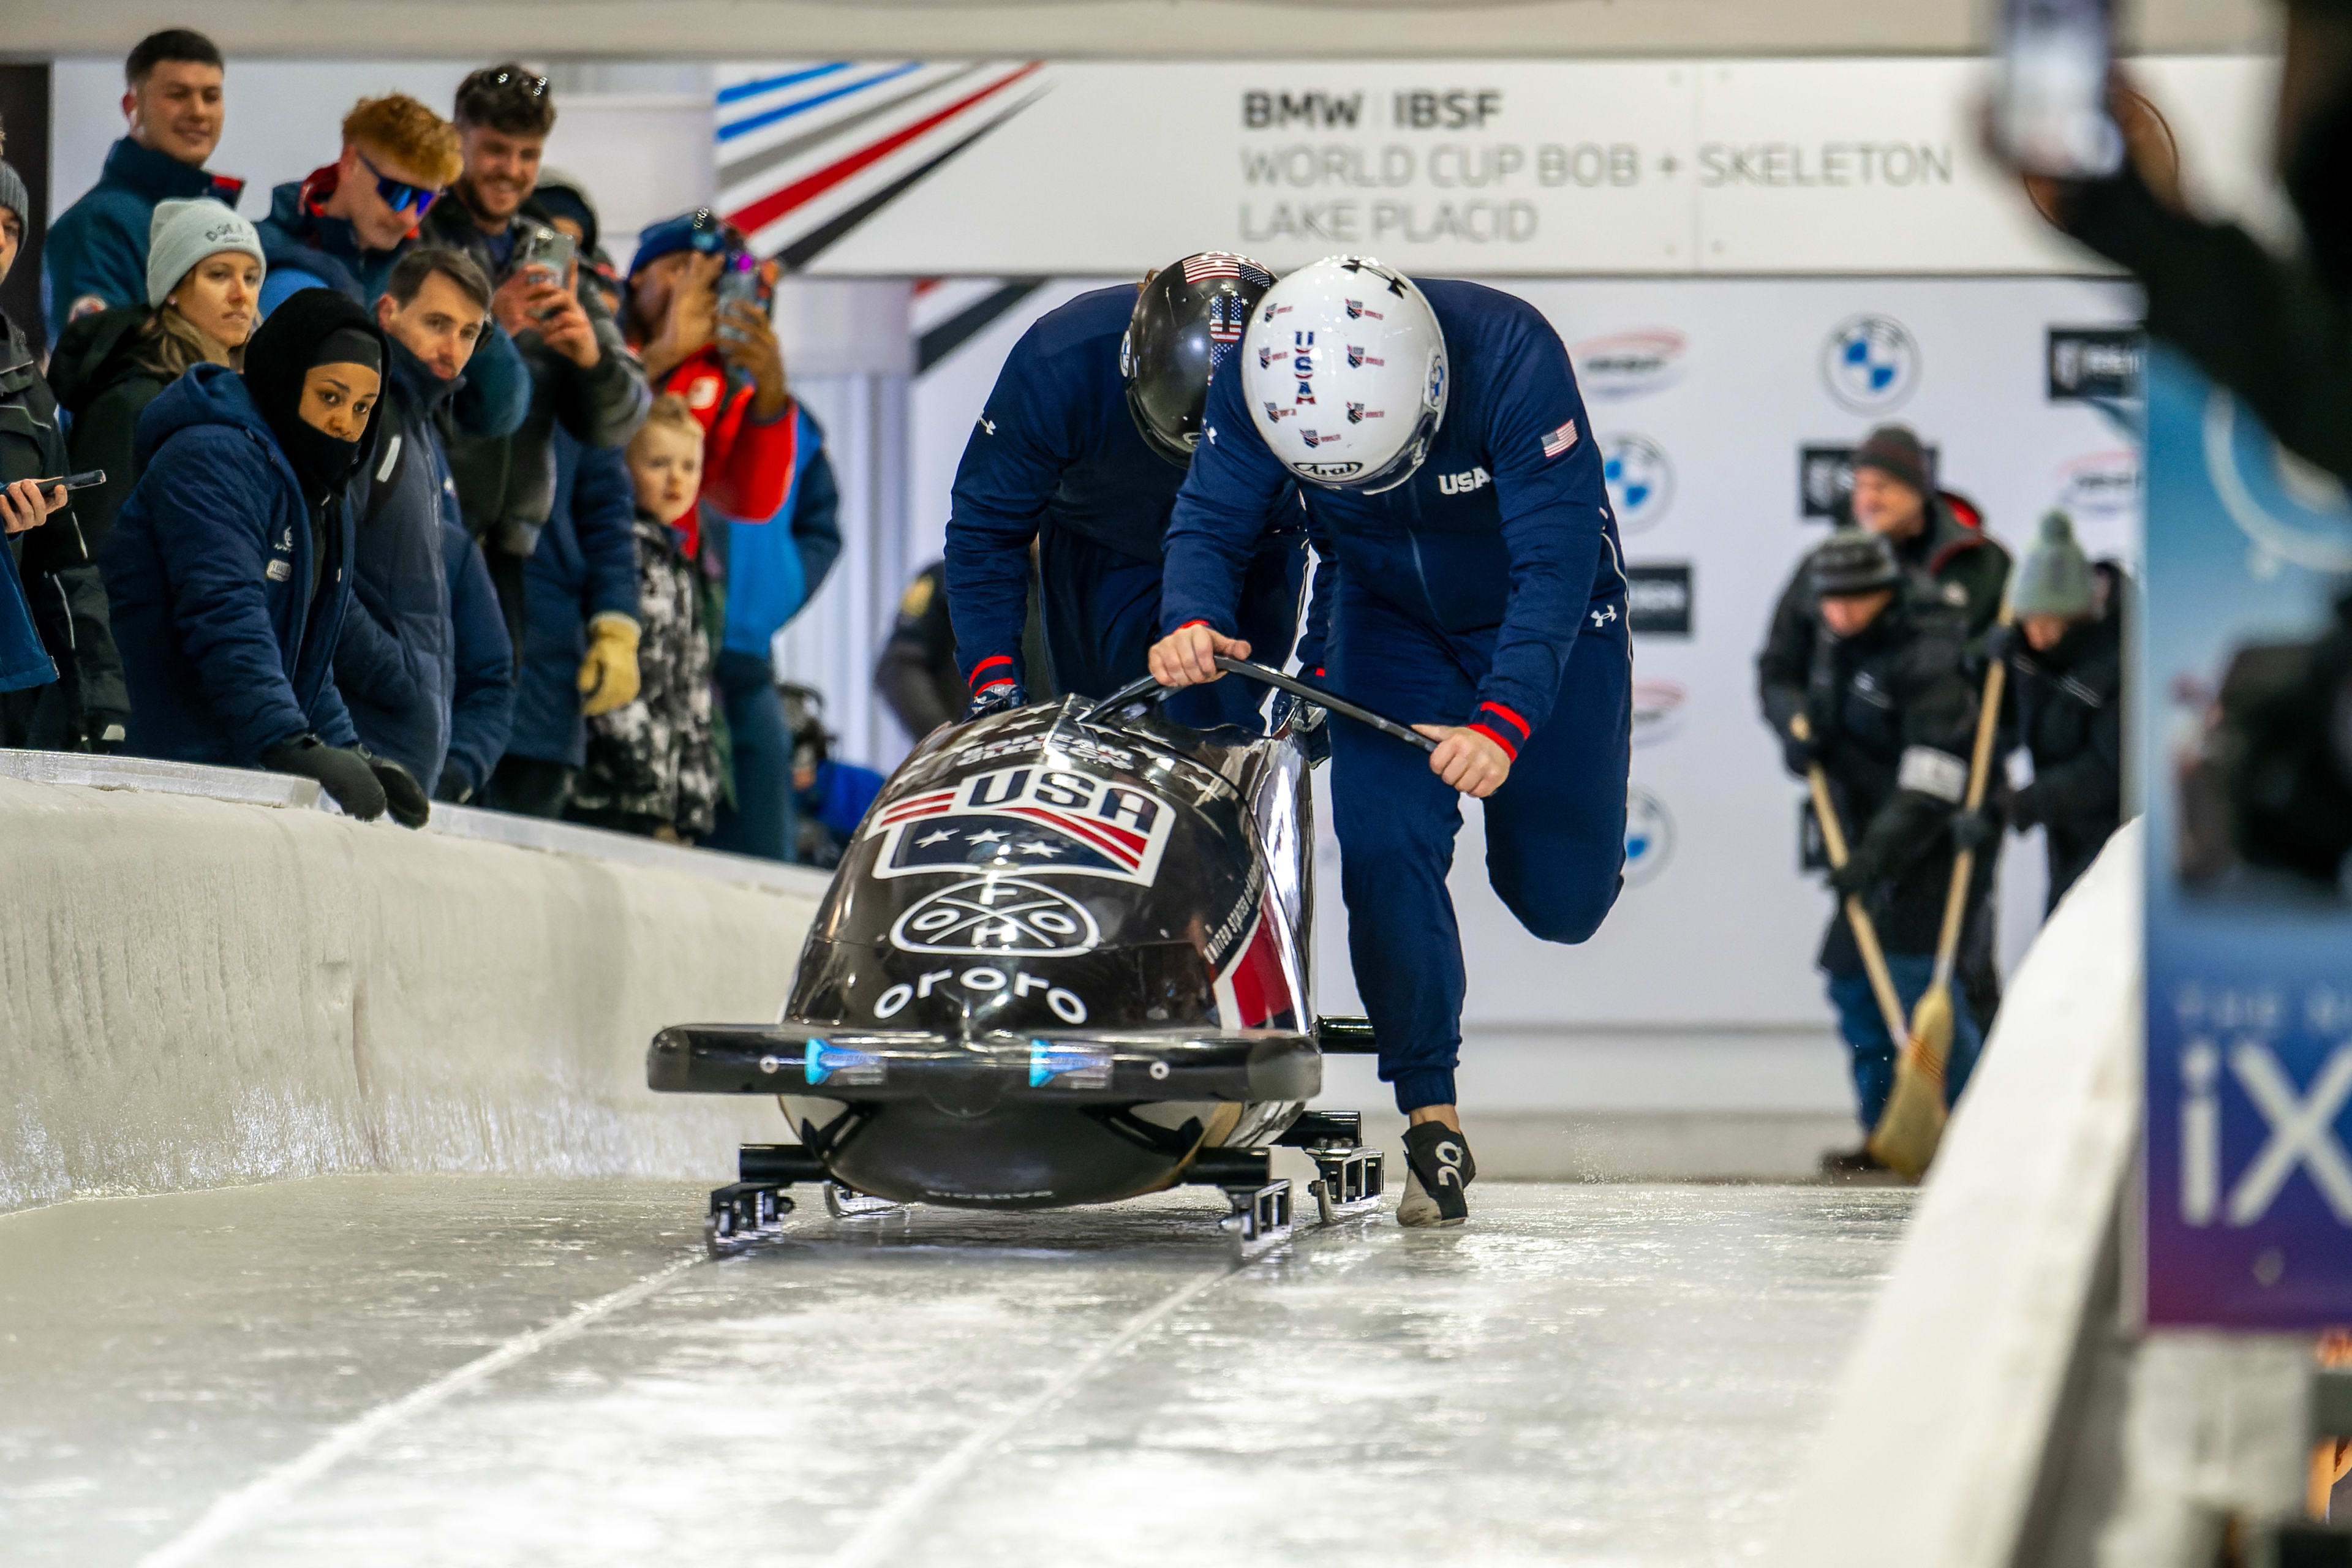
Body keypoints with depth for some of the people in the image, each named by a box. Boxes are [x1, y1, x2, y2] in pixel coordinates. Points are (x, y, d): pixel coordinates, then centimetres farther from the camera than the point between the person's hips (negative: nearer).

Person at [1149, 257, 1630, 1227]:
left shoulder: (1512, 355, -36)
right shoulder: (1254, 383, -26)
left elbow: (1556, 563, -39)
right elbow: (1210, 526, -18)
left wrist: (1504, 720, -52)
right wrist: (1193, 620, -42)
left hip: (1544, 618, -2)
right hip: (1392, 619, 2)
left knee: (1560, 902, -2)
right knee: (1385, 847, -17)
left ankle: (1545, 828, 36)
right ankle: (1431, 1120, -7)